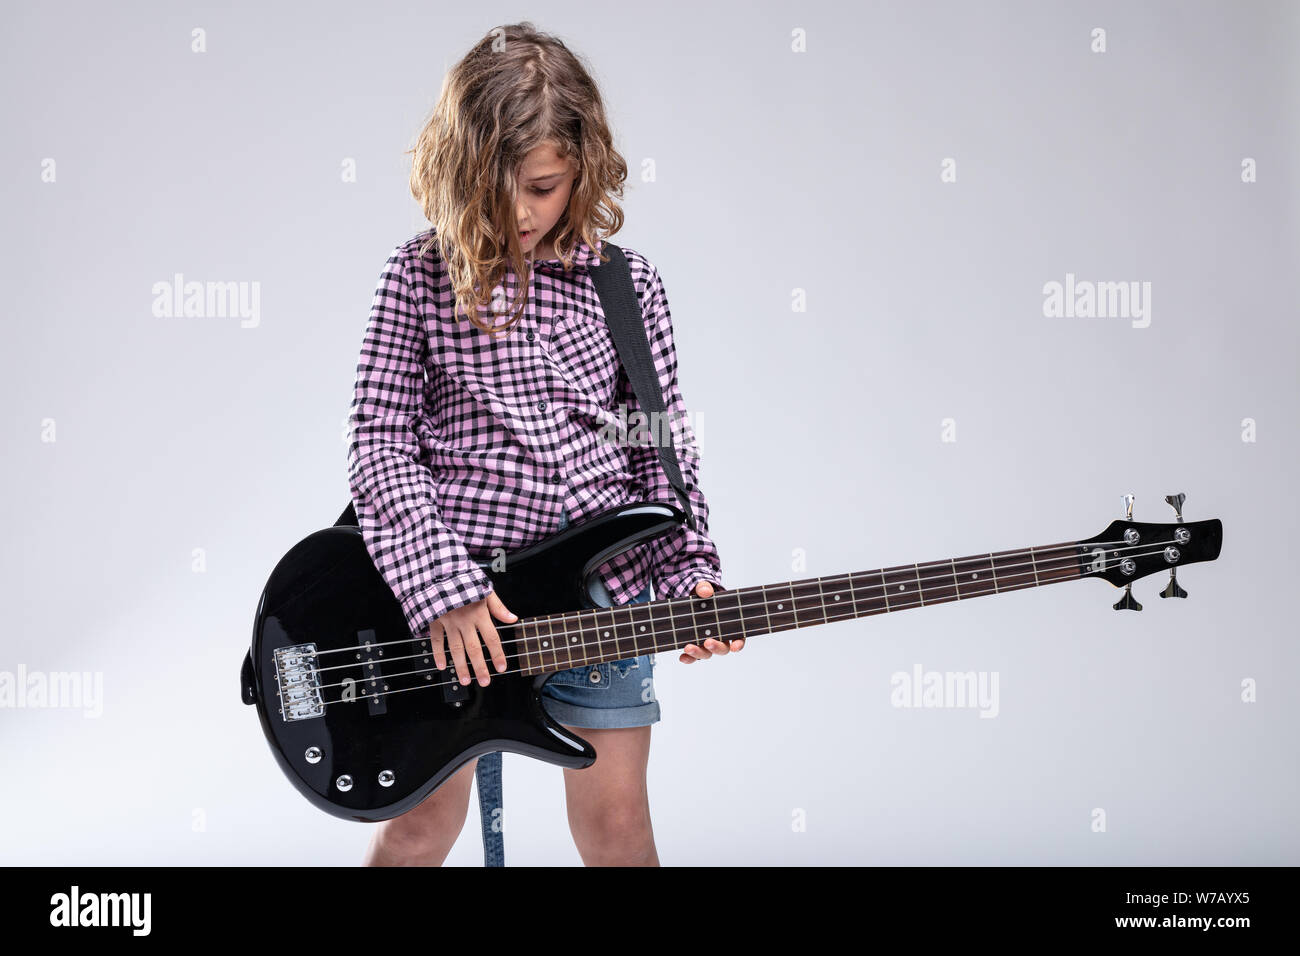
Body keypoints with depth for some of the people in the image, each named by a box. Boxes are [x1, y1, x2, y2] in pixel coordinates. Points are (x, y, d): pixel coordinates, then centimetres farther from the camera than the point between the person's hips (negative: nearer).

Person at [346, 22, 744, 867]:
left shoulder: (631, 287, 3)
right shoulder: (423, 275, -3)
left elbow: (664, 452, 7)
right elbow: (379, 446, -6)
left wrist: (689, 574, -7)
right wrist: (442, 591, -15)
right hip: (447, 605, -1)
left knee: (616, 827, 6)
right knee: (422, 826, 8)